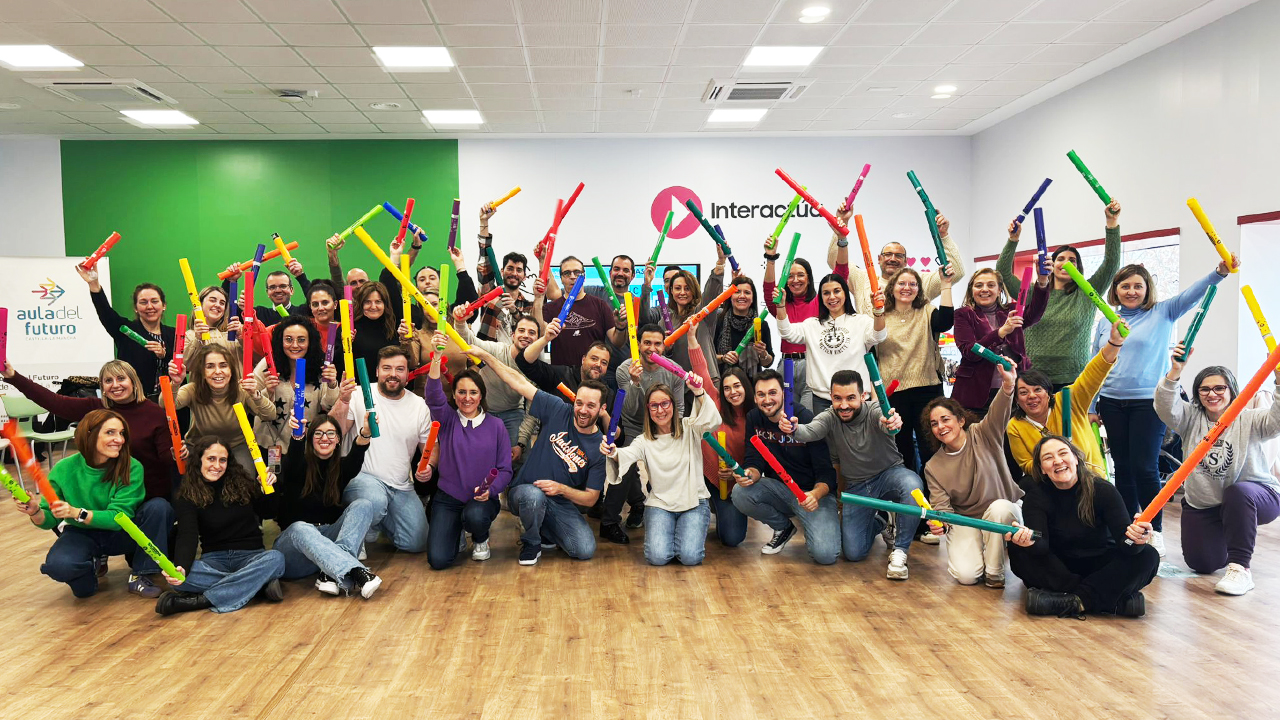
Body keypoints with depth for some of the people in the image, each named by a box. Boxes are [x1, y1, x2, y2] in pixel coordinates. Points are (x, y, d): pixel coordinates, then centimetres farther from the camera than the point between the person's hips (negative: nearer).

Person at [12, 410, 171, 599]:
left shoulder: (132, 468, -20)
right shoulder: (64, 469, -15)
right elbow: (49, 521, -6)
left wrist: (77, 513, -37)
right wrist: (35, 512, -30)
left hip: (121, 534, 0)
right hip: (82, 535, 0)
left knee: (159, 506, -29)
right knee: (58, 566, -34)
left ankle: (140, 577, -15)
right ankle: (90, 566, 4)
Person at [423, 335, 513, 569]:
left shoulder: (495, 425, 3)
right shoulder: (447, 419, 3)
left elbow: (505, 470, 1)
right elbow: (434, 396, -19)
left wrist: (489, 490, -20)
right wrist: (436, 357, -33)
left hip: (482, 499, -1)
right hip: (448, 498, 1)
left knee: (475, 516, -37)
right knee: (438, 560, -14)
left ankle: (481, 540, 3)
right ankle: (456, 529, 22)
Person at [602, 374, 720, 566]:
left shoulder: (689, 428, 1)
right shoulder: (645, 441, 3)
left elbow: (712, 421, -20)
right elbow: (627, 454, -17)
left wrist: (699, 393, -39)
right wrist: (612, 453, -42)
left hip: (694, 502, -1)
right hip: (659, 504, 1)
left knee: (690, 556, -20)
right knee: (657, 556, -20)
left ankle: (690, 533, 15)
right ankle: (665, 532, 15)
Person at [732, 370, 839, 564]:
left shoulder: (807, 421, -17)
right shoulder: (754, 419, -2)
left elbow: (827, 472, -17)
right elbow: (754, 461, -3)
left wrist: (816, 494, -39)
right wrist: (751, 474, -28)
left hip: (814, 492, -5)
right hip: (778, 489, 5)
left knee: (825, 554, -26)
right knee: (740, 494, -25)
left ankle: (812, 530, 13)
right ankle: (783, 527, 5)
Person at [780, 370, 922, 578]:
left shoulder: (874, 412, -19)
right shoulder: (829, 418, -13)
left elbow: (885, 423, -43)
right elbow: (810, 431, -33)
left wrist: (893, 423, -69)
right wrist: (794, 430, -57)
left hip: (889, 474, -2)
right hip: (856, 486, 2)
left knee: (912, 484, -38)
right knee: (853, 553, -7)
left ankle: (899, 552, -19)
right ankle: (880, 524, 29)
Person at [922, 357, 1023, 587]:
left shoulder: (982, 435, -7)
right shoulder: (933, 467, -1)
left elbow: (998, 413, -27)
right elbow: (941, 505, -8)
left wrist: (1008, 384, -48)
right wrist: (940, 523, -32)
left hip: (1003, 514, 0)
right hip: (964, 521, 1)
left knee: (999, 507, -38)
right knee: (966, 575, -24)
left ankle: (994, 572, -16)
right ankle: (974, 547, 14)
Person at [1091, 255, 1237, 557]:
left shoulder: (1162, 313, 3)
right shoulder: (1105, 322, 12)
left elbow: (1192, 293, -14)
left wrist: (1220, 271, -33)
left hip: (1149, 402, -3)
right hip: (1112, 403, 4)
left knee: (1144, 467, -7)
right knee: (1122, 466, 9)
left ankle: (1154, 530, 6)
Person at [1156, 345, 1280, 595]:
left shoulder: (1248, 421, -11)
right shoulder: (1191, 418, -3)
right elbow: (1166, 408, -22)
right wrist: (1175, 371, -37)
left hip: (1251, 498, -3)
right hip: (1202, 506, 4)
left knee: (1238, 492, -39)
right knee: (1202, 564, 1)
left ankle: (1240, 568, -29)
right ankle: (1227, 541, 39)